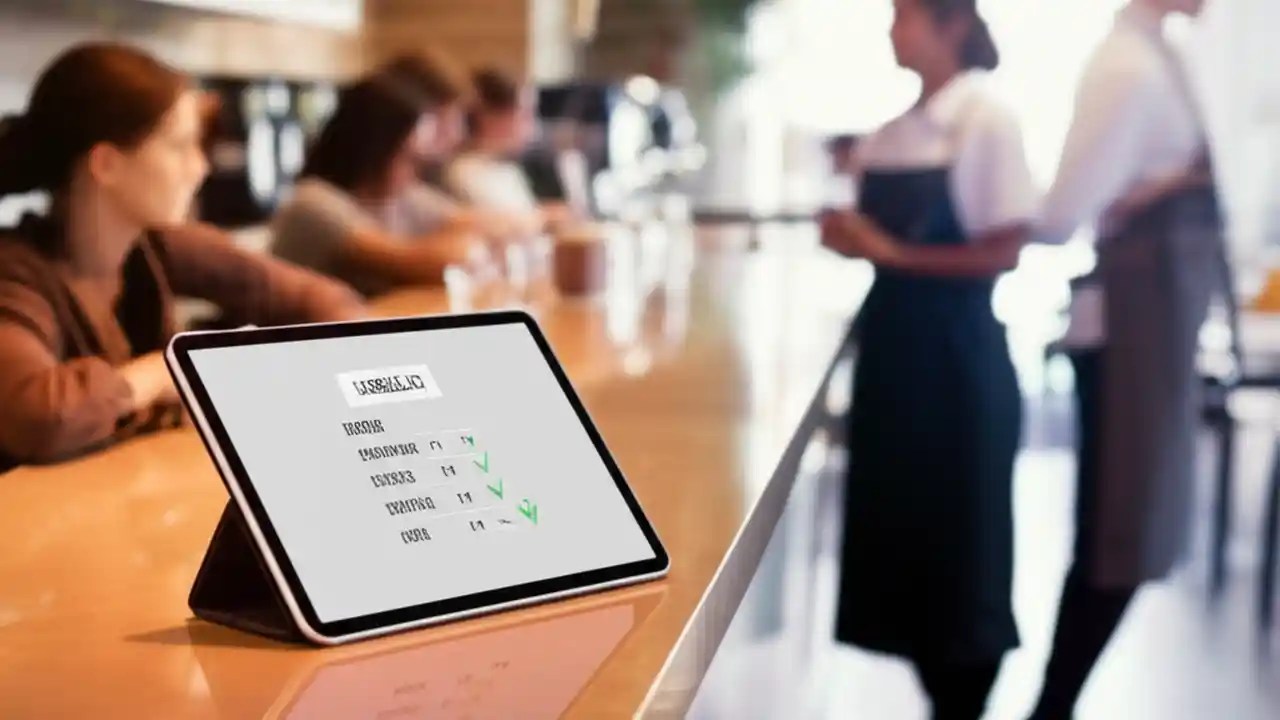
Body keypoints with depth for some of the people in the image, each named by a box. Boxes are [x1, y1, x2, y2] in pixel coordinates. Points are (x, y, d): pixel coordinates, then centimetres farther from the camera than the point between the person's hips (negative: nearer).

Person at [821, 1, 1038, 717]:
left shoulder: (989, 121, -10)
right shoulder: (892, 129, 9)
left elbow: (1006, 250, -15)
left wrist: (894, 253, -18)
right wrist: (852, 234, -4)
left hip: (957, 355, -7)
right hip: (893, 344, 7)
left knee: (962, 550, 3)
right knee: (900, 540, 12)